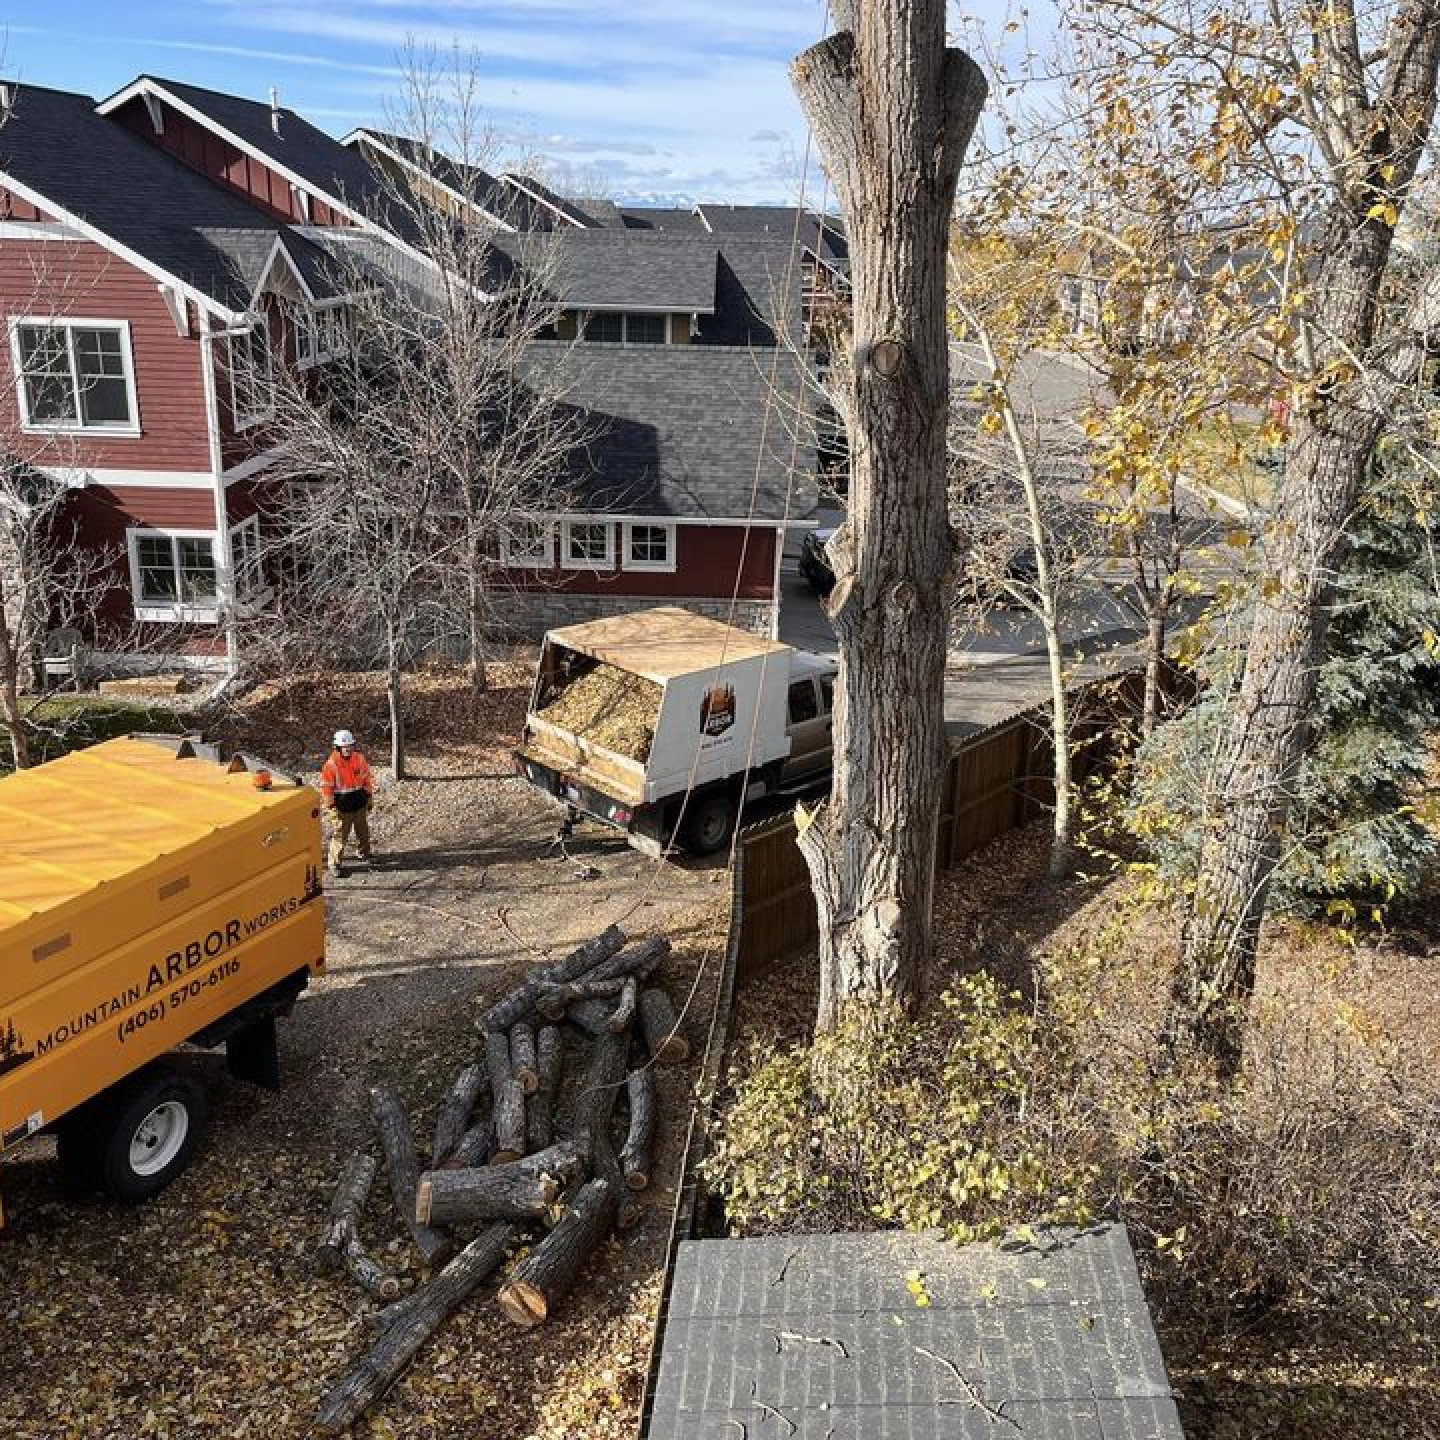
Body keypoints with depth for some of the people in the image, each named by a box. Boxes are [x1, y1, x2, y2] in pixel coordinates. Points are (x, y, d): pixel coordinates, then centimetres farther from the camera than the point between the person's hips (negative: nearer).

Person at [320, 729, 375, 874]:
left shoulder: (360, 759, -2)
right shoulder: (331, 764, -16)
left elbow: (367, 779, 10)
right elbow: (326, 787, -12)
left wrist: (369, 797, 11)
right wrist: (331, 806, -12)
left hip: (360, 805, 5)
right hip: (342, 807, -5)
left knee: (363, 831, 20)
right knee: (339, 835, -1)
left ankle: (364, 853, 42)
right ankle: (335, 863, 9)